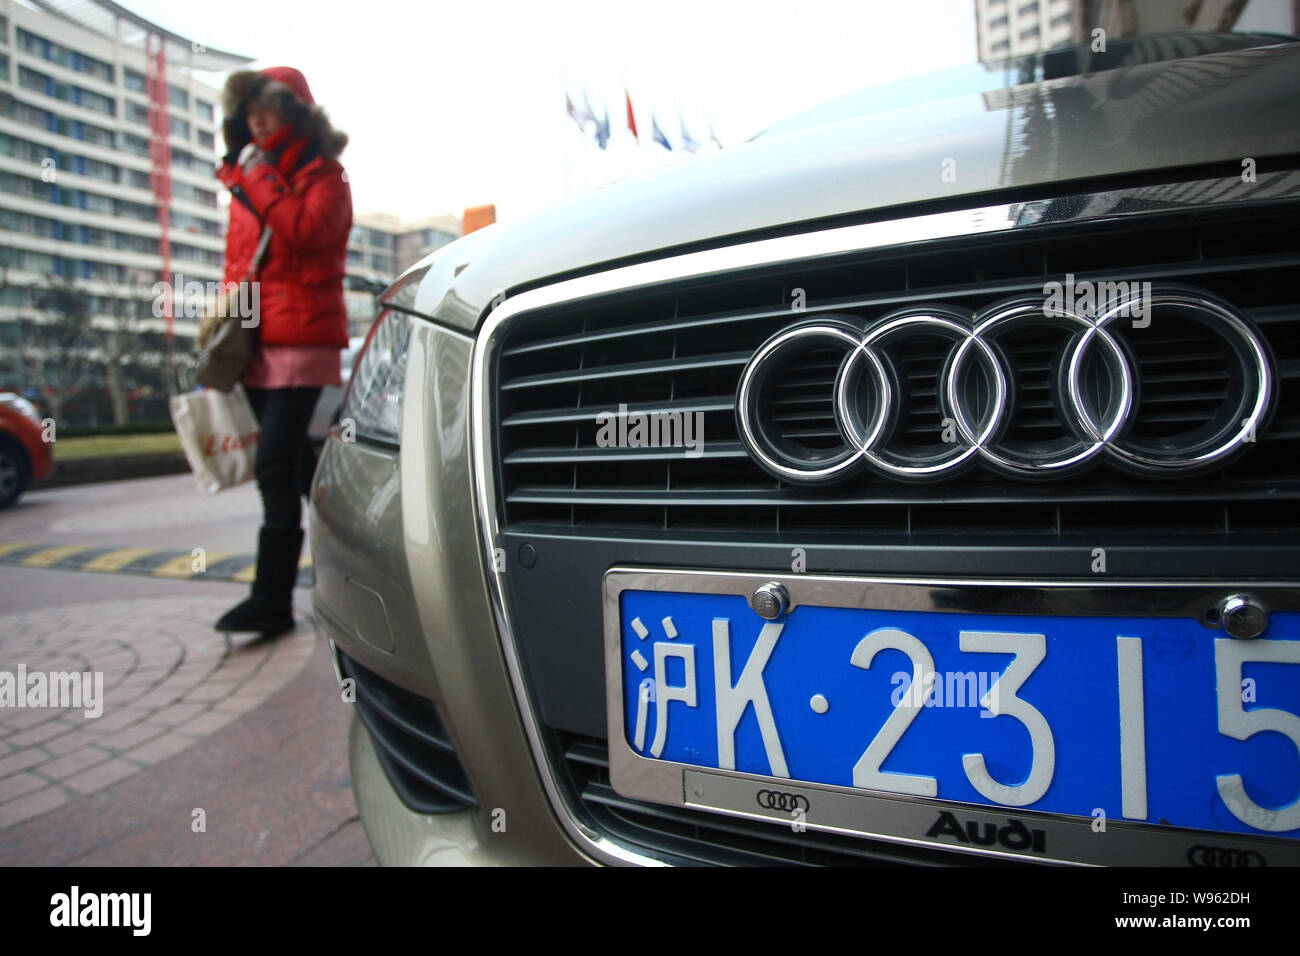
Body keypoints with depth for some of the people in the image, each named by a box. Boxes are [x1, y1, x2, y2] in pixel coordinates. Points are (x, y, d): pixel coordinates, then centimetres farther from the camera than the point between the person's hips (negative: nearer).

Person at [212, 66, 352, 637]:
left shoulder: (322, 174, 0)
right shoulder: (246, 176, 21)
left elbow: (307, 231, -19)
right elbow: (237, 257, 24)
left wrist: (260, 181, -10)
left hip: (302, 337, -8)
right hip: (256, 339, 8)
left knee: (276, 467, -14)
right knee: (295, 463, 12)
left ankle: (272, 600, -10)